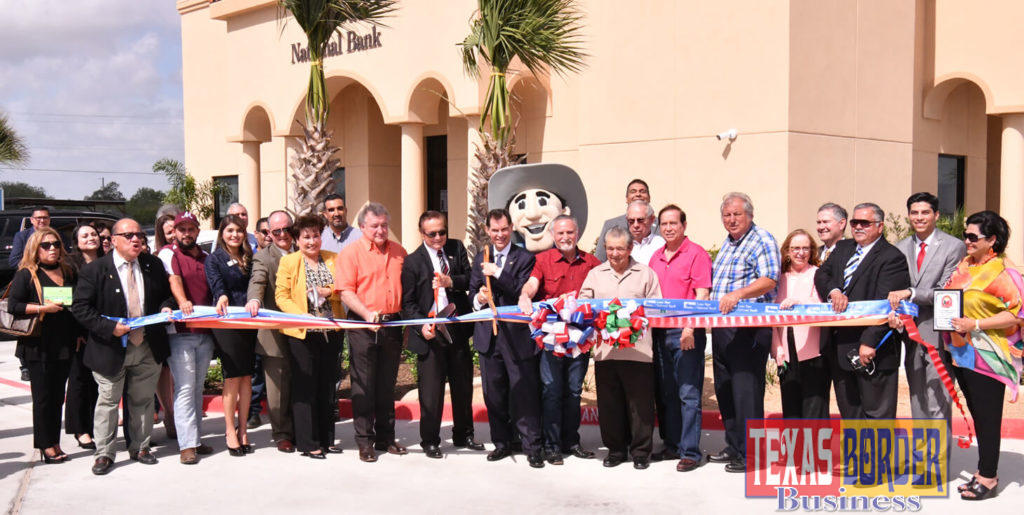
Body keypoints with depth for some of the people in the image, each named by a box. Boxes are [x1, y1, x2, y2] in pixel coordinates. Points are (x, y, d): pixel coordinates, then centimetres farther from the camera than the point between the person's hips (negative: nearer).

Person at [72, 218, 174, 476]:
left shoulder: (153, 266, 4)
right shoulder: (95, 270, -9)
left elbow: (166, 295, 16)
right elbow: (80, 308, -12)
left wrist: (166, 308, -7)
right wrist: (109, 327, -22)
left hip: (148, 348, 4)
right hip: (111, 349, -4)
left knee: (143, 400, 14)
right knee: (108, 402, 6)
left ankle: (140, 447, 28)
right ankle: (104, 453, 18)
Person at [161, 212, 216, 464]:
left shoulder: (207, 258, 16)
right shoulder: (169, 254, 0)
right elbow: (173, 279, -17)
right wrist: (182, 301, -34)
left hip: (205, 332, 5)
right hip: (179, 332, -5)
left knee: (197, 387, 11)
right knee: (185, 388, -8)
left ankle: (196, 439, 18)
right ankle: (187, 445, -8)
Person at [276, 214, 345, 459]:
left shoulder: (332, 260, 10)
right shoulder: (288, 261, 0)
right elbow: (281, 296, -5)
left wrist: (329, 291, -11)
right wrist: (301, 316, -19)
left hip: (331, 333, 4)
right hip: (302, 334, -4)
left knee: (327, 386, 11)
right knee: (305, 388, -1)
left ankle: (326, 439, 20)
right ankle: (308, 443, 5)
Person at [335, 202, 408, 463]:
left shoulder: (399, 252, 10)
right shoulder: (351, 253, -4)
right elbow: (345, 291, -11)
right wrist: (367, 314, -24)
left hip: (392, 325, 4)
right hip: (363, 326, -4)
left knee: (387, 384, 12)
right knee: (364, 384, 0)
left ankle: (386, 438, 22)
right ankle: (365, 441, 7)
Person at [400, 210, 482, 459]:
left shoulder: (457, 248, 5)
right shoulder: (413, 261, -5)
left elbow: (470, 279, 1)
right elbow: (408, 302, -5)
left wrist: (451, 282, -19)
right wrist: (421, 325, -20)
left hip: (458, 328, 4)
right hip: (430, 332, -4)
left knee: (463, 385, 15)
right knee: (431, 389, 1)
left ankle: (463, 435, 31)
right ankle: (430, 441, 15)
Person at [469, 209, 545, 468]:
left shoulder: (525, 258, -2)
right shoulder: (480, 259, 14)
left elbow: (525, 293, -14)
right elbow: (472, 293, 14)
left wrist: (499, 274, -23)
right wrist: (478, 298, -9)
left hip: (518, 335, -5)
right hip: (488, 334, 5)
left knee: (525, 393, -3)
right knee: (494, 393, 11)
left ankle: (533, 447, 5)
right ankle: (503, 442, 23)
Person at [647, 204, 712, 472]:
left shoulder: (696, 254, -5)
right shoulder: (656, 257, 15)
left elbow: (702, 294, -12)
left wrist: (690, 327, -19)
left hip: (686, 332, -7)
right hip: (659, 332, 7)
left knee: (688, 394, -5)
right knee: (666, 392, 13)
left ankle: (690, 451, -1)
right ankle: (672, 445, 23)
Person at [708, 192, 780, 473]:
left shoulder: (762, 241, -8)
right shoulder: (728, 243, 19)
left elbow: (768, 281, -20)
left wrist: (738, 294, -33)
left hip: (748, 327, -9)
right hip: (722, 325, 9)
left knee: (746, 389, -7)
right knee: (724, 387, 14)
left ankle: (749, 453, -1)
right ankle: (733, 446, 24)